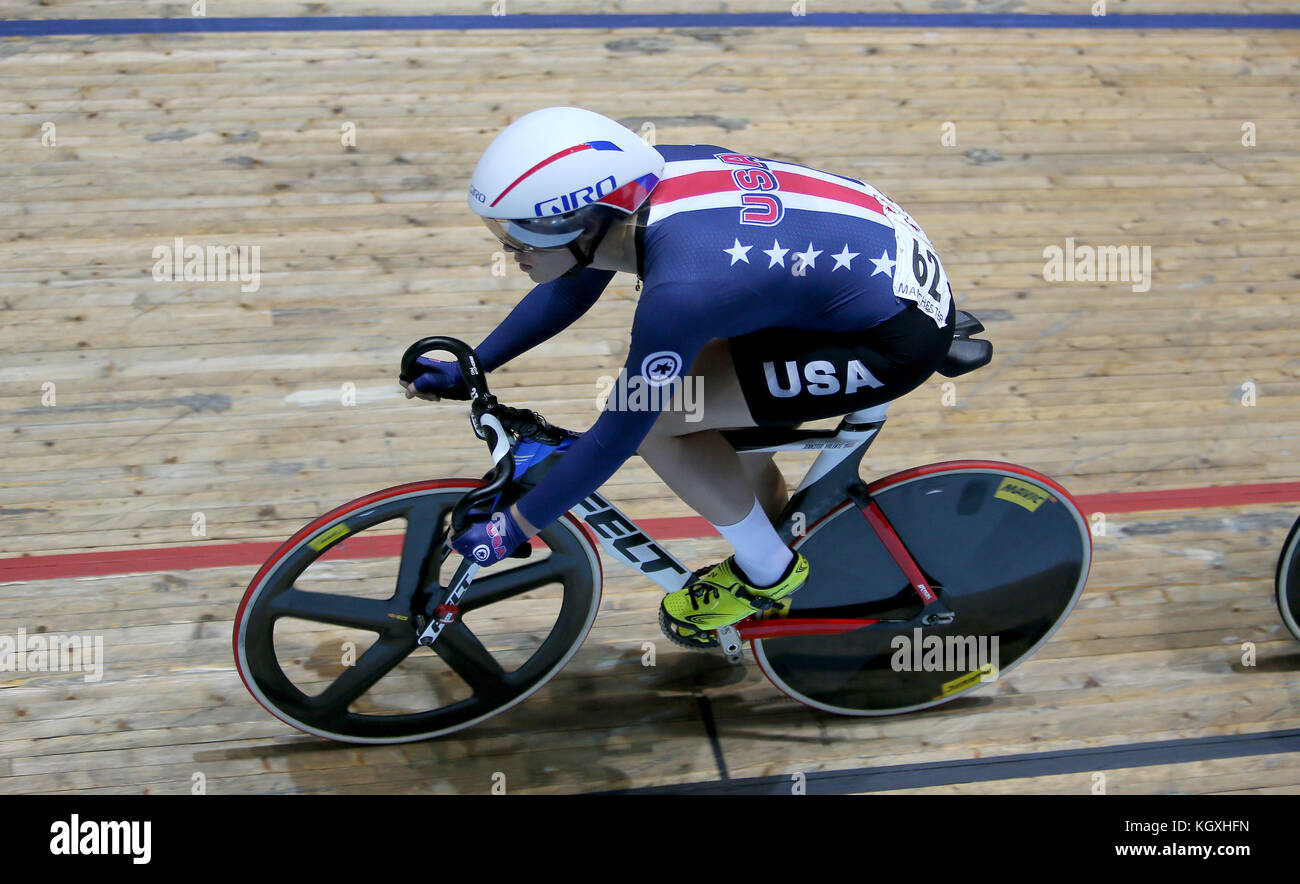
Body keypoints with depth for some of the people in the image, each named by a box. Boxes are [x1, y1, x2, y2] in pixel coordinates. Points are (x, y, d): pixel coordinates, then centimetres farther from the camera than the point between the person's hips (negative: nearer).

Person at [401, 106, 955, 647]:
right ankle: (781, 536, 38)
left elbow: (619, 432, -20)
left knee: (653, 422, -11)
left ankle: (768, 571, 12)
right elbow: (570, 289, 11)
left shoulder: (678, 290, -31)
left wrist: (512, 529, -8)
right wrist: (470, 367, 16)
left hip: (899, 338, -9)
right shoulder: (641, 179, -7)